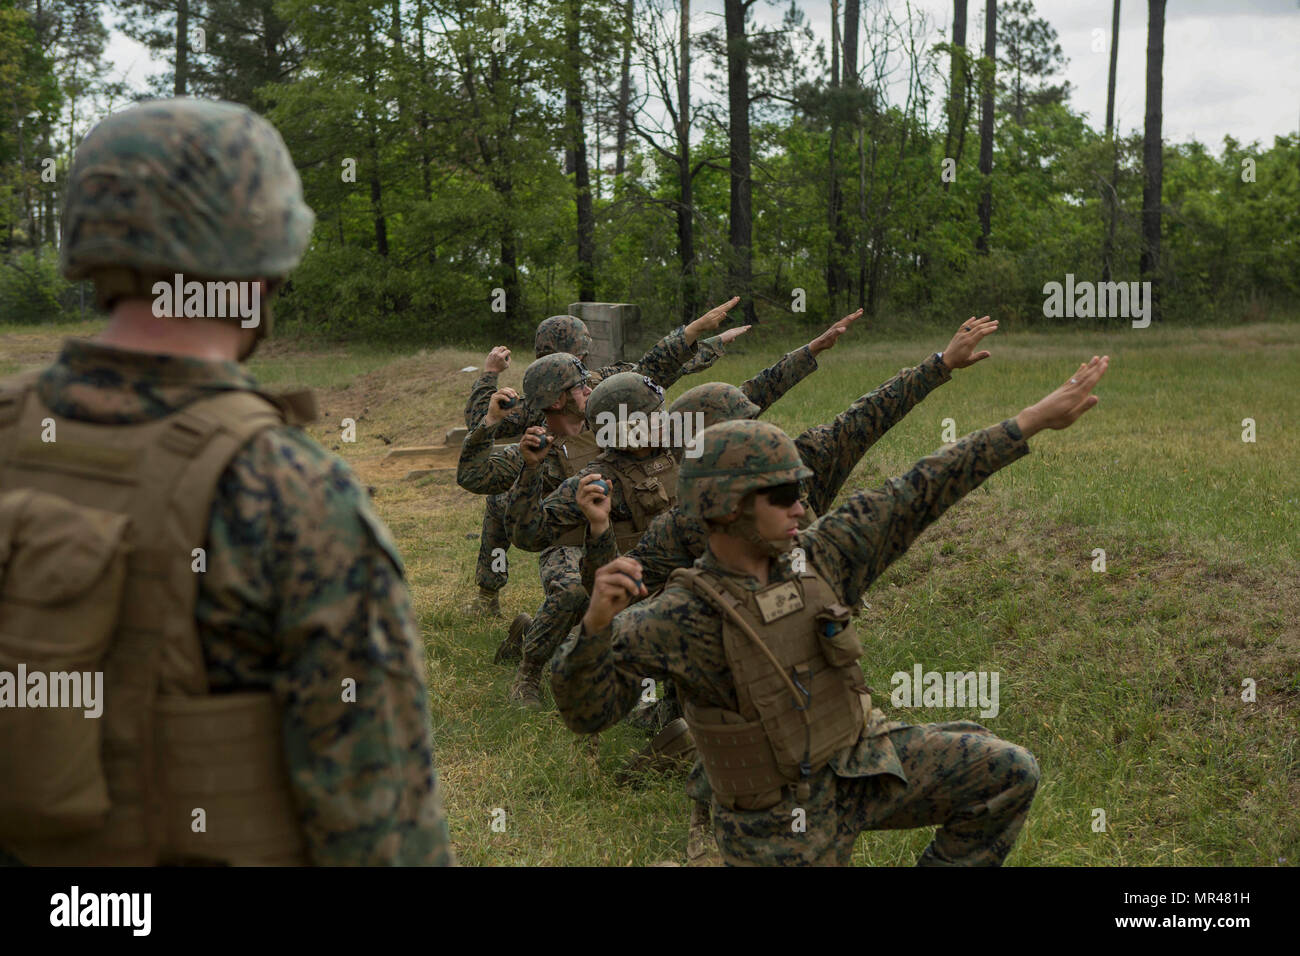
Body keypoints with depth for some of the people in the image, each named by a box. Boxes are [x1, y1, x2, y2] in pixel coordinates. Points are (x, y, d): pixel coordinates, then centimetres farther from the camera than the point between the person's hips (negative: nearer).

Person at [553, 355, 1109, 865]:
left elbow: (920, 494, -5)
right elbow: (584, 705, -28)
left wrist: (1036, 419, -5)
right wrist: (595, 622, -49)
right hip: (781, 811, -5)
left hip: (862, 761, 6)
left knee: (1010, 774, -3)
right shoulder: (681, 617, -21)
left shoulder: (814, 556, -6)